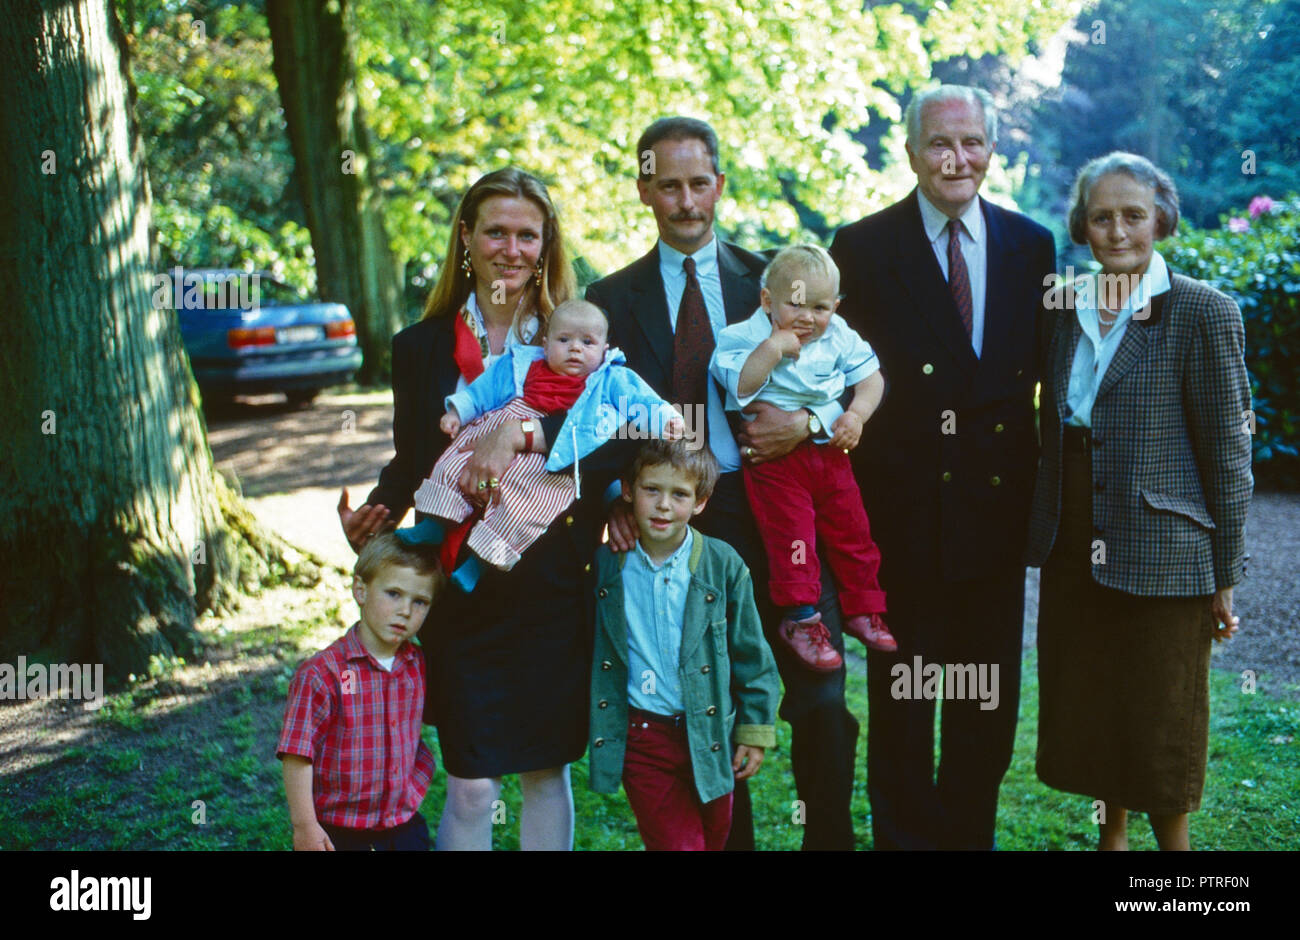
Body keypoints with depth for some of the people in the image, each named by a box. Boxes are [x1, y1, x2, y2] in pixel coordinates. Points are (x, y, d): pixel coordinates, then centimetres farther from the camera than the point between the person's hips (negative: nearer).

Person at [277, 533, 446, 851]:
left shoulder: (419, 667, 1)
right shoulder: (321, 673, -17)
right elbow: (297, 755, -16)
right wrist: (304, 825, -17)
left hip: (405, 828, 5)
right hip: (340, 836, -5)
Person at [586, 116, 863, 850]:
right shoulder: (613, 300, 8)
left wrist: (807, 422, -13)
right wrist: (617, 500, -12)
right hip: (670, 523, 1)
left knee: (821, 702, -2)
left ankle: (830, 837, 15)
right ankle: (727, 839, 25)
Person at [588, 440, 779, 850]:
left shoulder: (723, 564, -6)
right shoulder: (605, 563, -4)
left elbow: (751, 655, 1)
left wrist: (756, 730, 2)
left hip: (709, 735, 1)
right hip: (640, 737, -1)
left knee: (714, 837, 15)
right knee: (674, 842, -1)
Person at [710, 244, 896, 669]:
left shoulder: (837, 337, 4)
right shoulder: (748, 336, -9)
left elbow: (870, 376, 9)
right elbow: (740, 386, -21)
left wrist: (856, 415, -7)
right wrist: (772, 348, -27)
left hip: (829, 451, 5)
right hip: (775, 459, -5)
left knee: (852, 531, 11)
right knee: (792, 538, -8)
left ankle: (862, 609, 25)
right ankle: (799, 618, 4)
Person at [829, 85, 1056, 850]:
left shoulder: (1032, 246, 6)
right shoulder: (862, 248, -3)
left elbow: (1041, 367, 8)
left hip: (998, 500, 3)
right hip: (905, 506, -2)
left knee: (989, 696, 12)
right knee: (901, 693, 9)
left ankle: (970, 830, 29)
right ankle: (905, 833, 24)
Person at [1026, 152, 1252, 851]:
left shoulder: (1202, 313, -8)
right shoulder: (1067, 308, 8)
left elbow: (1228, 453, -6)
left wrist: (1225, 574, -7)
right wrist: (1047, 537, 12)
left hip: (1161, 551, -5)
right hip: (1074, 549, 5)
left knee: (1161, 731, 5)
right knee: (1087, 715, 15)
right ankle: (1111, 837, 34)